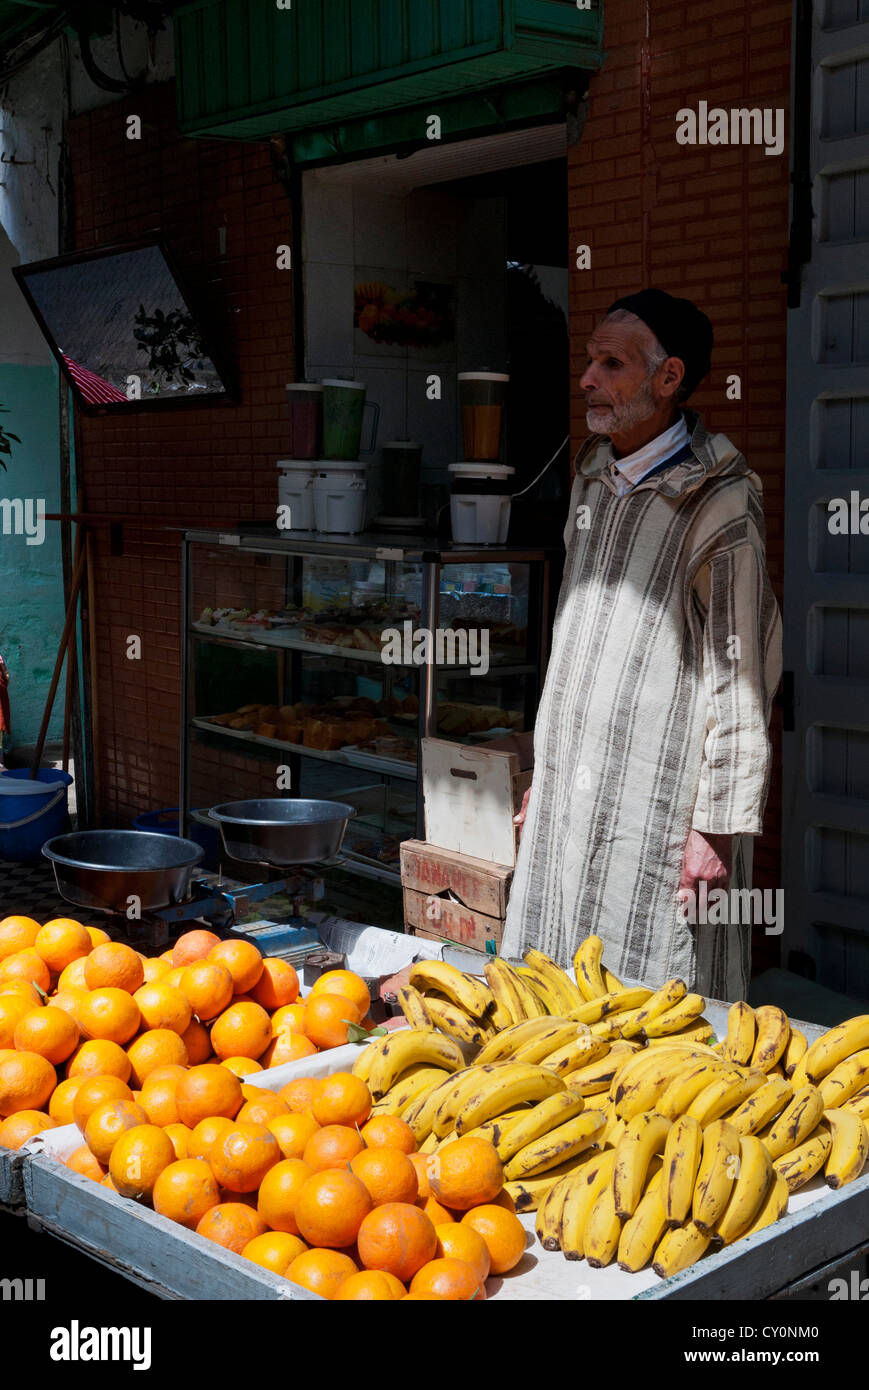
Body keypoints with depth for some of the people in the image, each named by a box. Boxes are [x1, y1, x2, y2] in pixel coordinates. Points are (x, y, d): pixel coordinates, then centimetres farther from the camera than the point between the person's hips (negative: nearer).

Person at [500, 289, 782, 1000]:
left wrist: (718, 824, -16)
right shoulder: (593, 476, 13)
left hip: (660, 805, -7)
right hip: (568, 796, 8)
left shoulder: (719, 500, -11)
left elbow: (741, 672, -14)